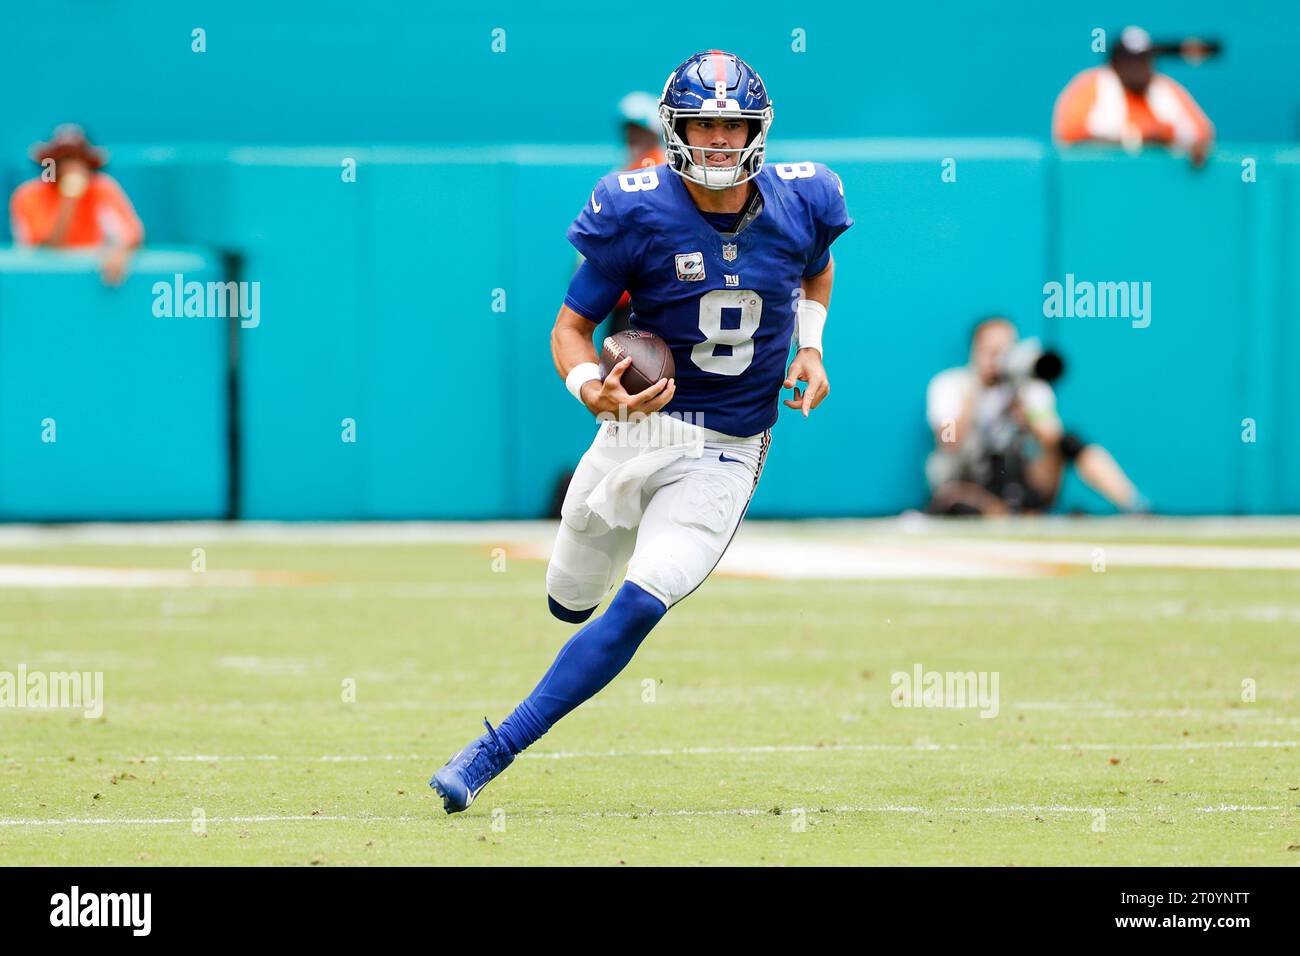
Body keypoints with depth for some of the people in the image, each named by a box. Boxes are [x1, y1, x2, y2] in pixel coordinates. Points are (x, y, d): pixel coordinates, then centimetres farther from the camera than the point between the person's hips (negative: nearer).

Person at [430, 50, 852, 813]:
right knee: (571, 602, 16)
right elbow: (571, 327, -8)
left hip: (726, 455, -1)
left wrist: (810, 345, 2)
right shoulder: (638, 214, -14)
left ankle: (493, 753, -15)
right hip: (637, 428, 1)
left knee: (638, 607, -18)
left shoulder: (800, 203, -6)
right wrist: (589, 387, -29)